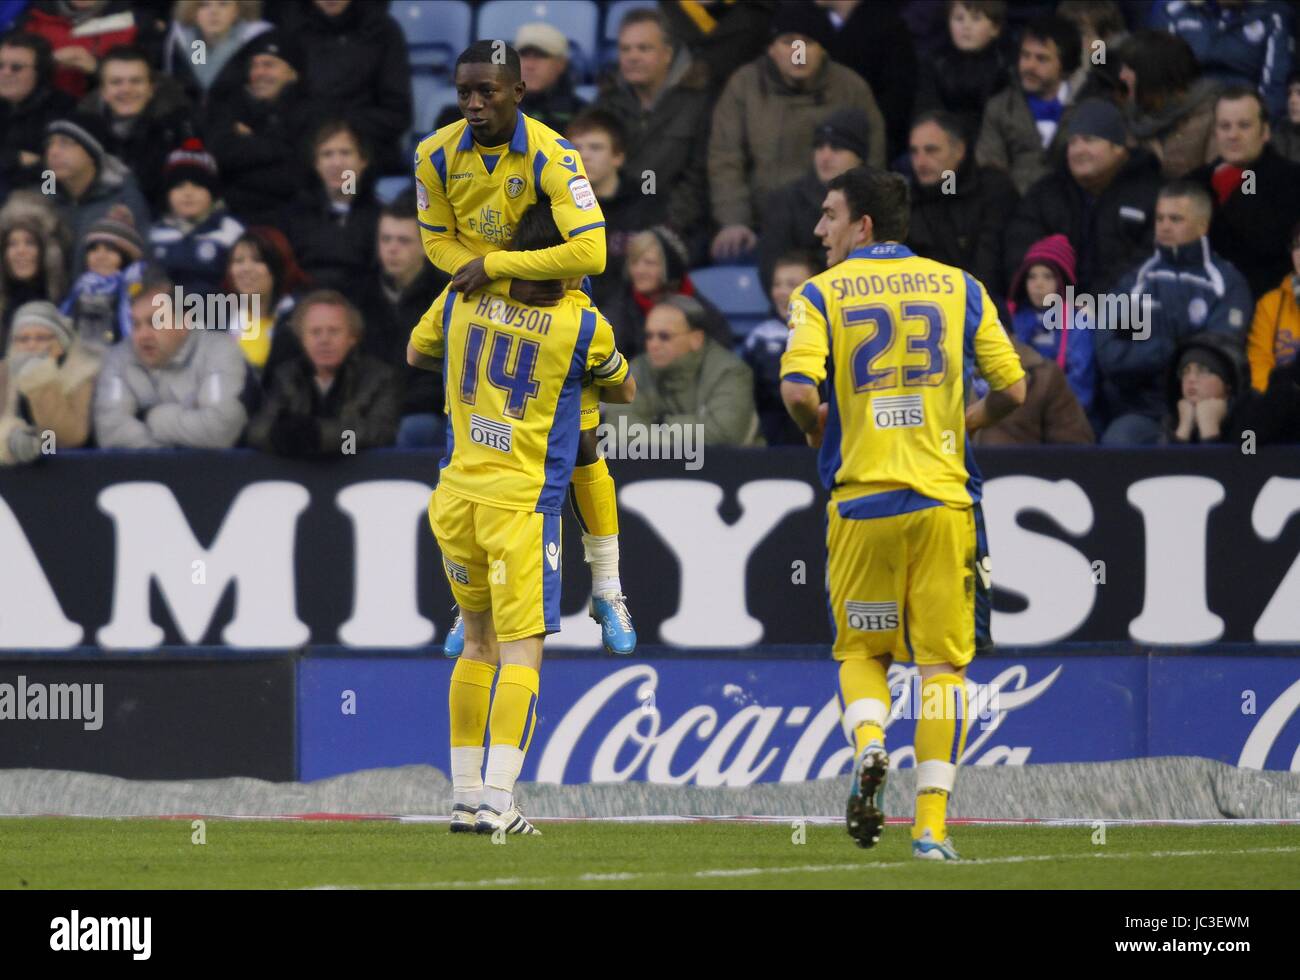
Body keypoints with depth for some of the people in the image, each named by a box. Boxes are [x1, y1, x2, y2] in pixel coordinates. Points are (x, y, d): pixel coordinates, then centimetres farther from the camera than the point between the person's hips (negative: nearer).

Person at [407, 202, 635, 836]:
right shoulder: (583, 326, -5)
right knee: (520, 652, -5)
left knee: (479, 644, 17)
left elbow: (416, 354, 23)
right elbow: (624, 391, 16)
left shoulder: (462, 299, 3)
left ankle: (465, 799, 16)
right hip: (521, 503, -4)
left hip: (456, 495, 4)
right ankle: (496, 802, -16)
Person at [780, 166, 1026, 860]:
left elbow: (798, 389, -14)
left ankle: (867, 741, -14)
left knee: (860, 650, 16)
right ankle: (932, 824, -2)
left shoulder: (821, 294, 0)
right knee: (943, 662, 4)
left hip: (861, 501, -1)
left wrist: (820, 434, 6)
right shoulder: (958, 287, 7)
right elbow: (1011, 389, 3)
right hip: (944, 497, 1)